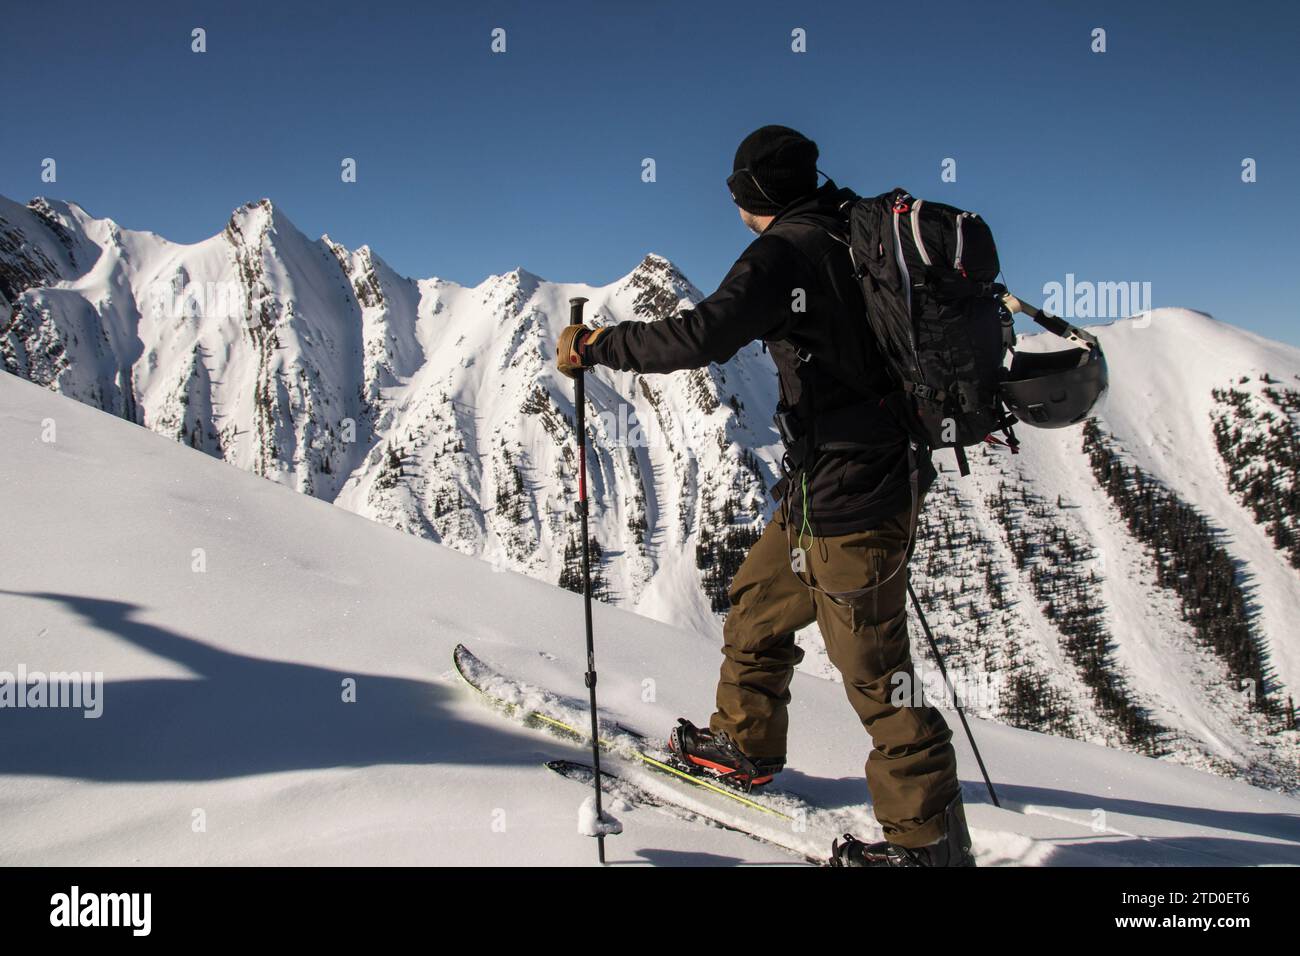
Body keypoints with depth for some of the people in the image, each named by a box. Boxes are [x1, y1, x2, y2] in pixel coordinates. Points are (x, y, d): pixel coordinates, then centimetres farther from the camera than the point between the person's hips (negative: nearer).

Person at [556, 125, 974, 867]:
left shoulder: (785, 253, -16)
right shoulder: (854, 237, 11)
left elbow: (705, 336, -30)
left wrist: (599, 346, -17)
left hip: (849, 494, -10)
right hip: (883, 463, 10)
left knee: (872, 668, 1)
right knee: (760, 598, 23)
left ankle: (929, 837, 14)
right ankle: (745, 742, 39)